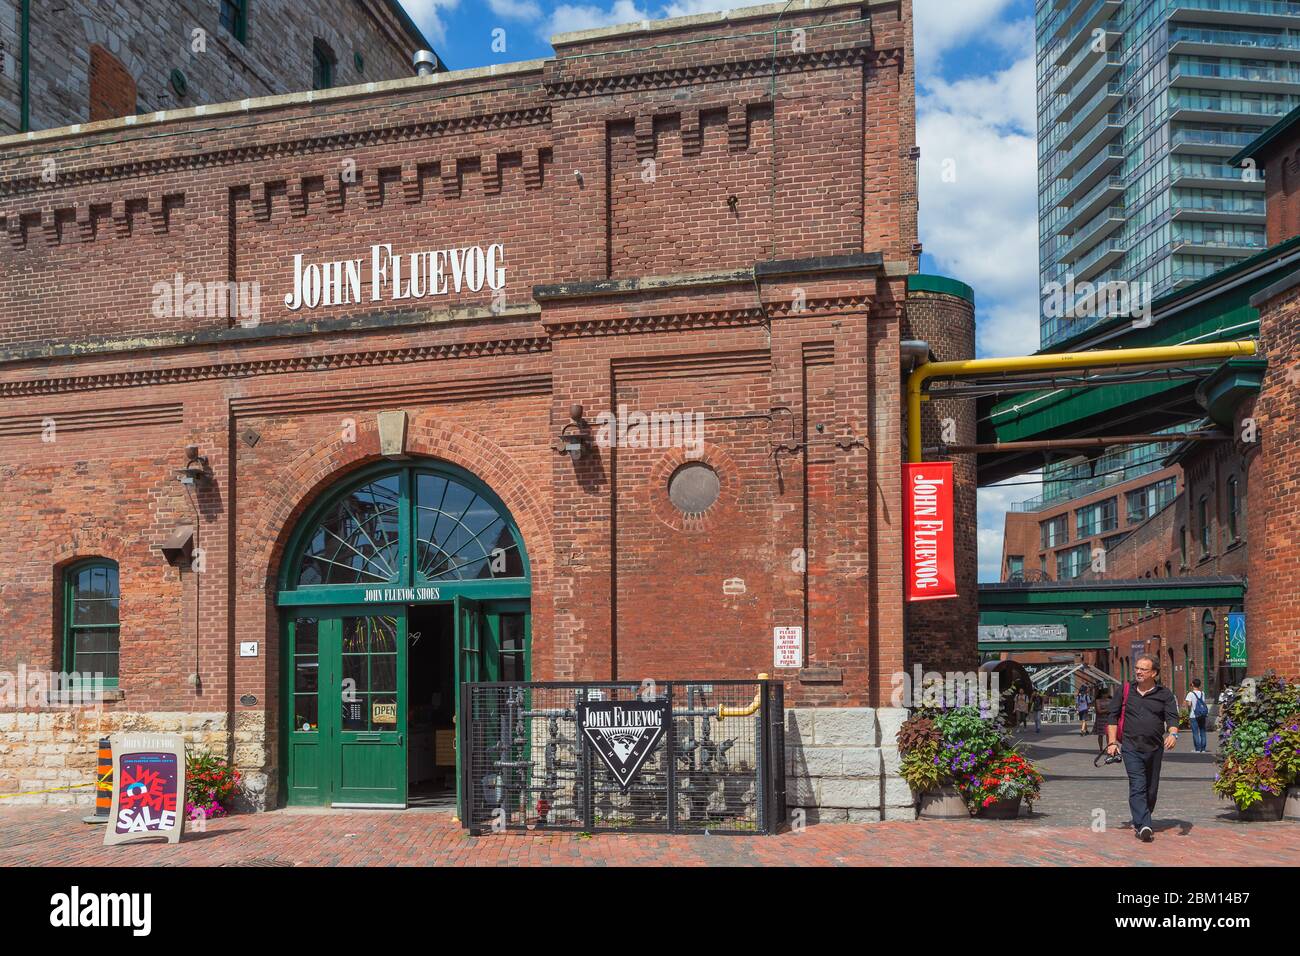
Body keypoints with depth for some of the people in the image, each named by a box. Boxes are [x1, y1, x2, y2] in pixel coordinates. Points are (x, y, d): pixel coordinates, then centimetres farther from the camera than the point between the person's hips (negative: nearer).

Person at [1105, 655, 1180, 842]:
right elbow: (1113, 716, 10)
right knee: (1138, 787, -15)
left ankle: (1139, 822, 30)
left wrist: (1172, 734, -24)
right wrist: (1112, 742, 3)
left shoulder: (1164, 694, 6)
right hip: (1131, 747, -2)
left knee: (1151, 790, 12)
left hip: (1154, 749, 2)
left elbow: (1172, 717, -3)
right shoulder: (1125, 691, 7)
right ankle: (1144, 826, -23)